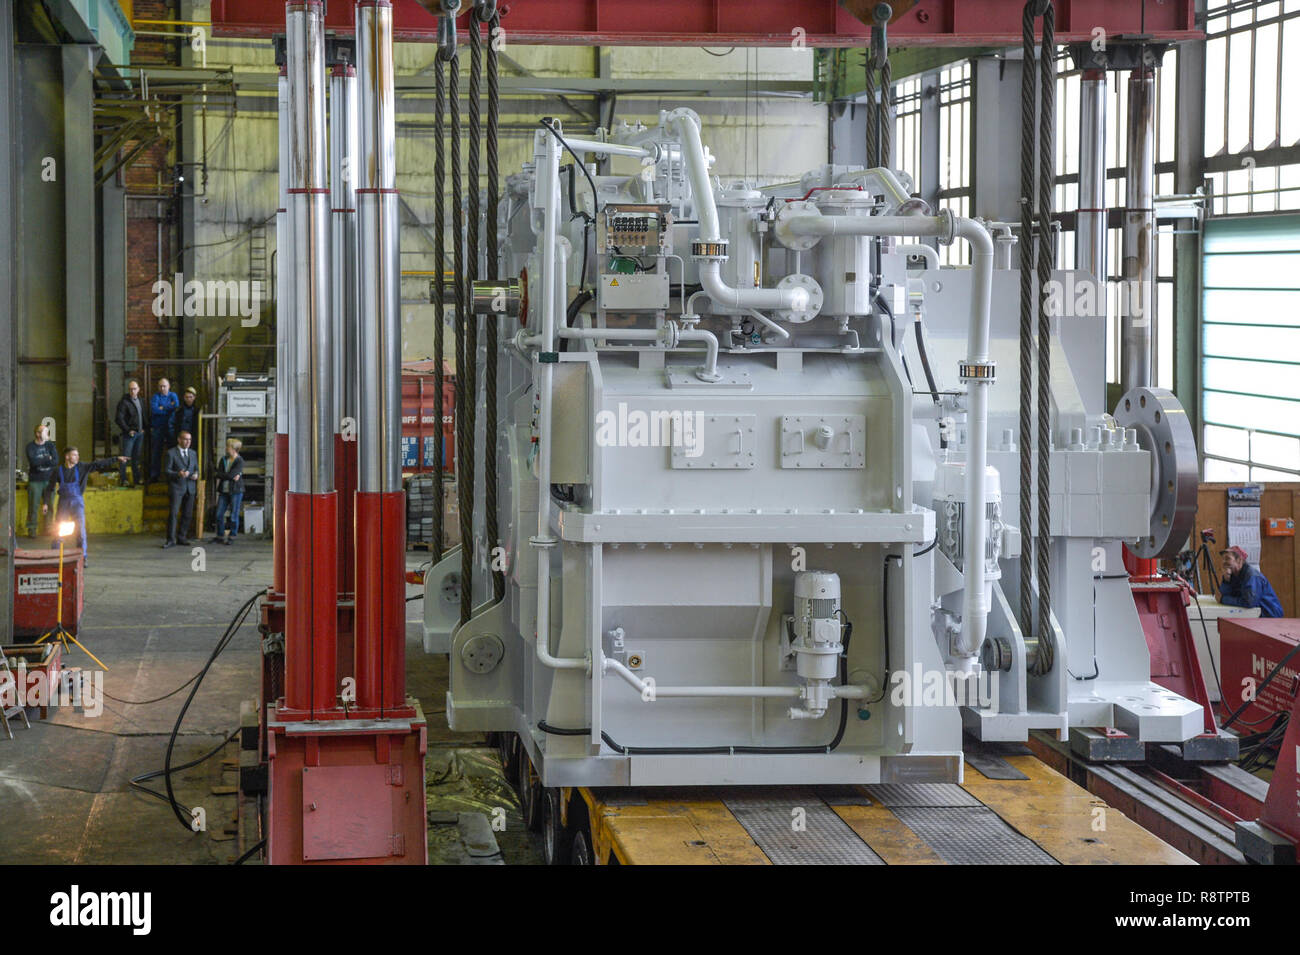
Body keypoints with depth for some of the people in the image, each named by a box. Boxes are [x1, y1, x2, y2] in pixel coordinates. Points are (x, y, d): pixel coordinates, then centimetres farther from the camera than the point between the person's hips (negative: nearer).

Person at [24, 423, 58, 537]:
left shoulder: (50, 445, 7)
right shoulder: (31, 446, -1)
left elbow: (56, 461, -6)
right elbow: (33, 461, -16)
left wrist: (40, 462, -10)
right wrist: (47, 459, -6)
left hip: (49, 480, 3)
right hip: (35, 480, -3)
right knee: (34, 506, -4)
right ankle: (32, 529, 2)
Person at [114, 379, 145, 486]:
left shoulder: (140, 400, 12)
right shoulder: (124, 402, -11)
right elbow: (119, 418, -16)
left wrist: (143, 428, 12)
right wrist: (128, 430, -15)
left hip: (139, 433, 7)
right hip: (130, 434, -7)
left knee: (136, 457, 13)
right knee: (125, 456, -5)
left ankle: (137, 478, 19)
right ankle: (122, 479, -2)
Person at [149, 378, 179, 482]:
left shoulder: (173, 396, 9)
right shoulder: (155, 397, 4)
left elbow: (176, 406, -10)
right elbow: (154, 409, -13)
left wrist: (162, 408, -9)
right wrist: (169, 407, -8)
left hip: (170, 427, 1)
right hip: (157, 428, -1)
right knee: (156, 452, 0)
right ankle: (154, 475, 5)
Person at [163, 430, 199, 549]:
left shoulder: (193, 454, 16)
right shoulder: (171, 453, -1)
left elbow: (196, 468, 22)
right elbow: (167, 471, -5)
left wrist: (196, 475, -2)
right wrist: (178, 474, -23)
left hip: (190, 488, 5)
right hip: (177, 487, -5)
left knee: (187, 514, 5)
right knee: (173, 513, -12)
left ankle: (181, 538, 14)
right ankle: (171, 539, -9)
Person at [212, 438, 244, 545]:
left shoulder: (239, 461, -8)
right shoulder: (223, 460, 10)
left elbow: (231, 474, -19)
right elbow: (219, 475, -2)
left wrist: (224, 476, -6)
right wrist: (232, 477, -15)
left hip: (235, 491, -6)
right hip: (223, 491, 6)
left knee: (234, 515, 0)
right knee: (219, 514, 5)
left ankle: (232, 536, 12)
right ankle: (220, 535, 17)